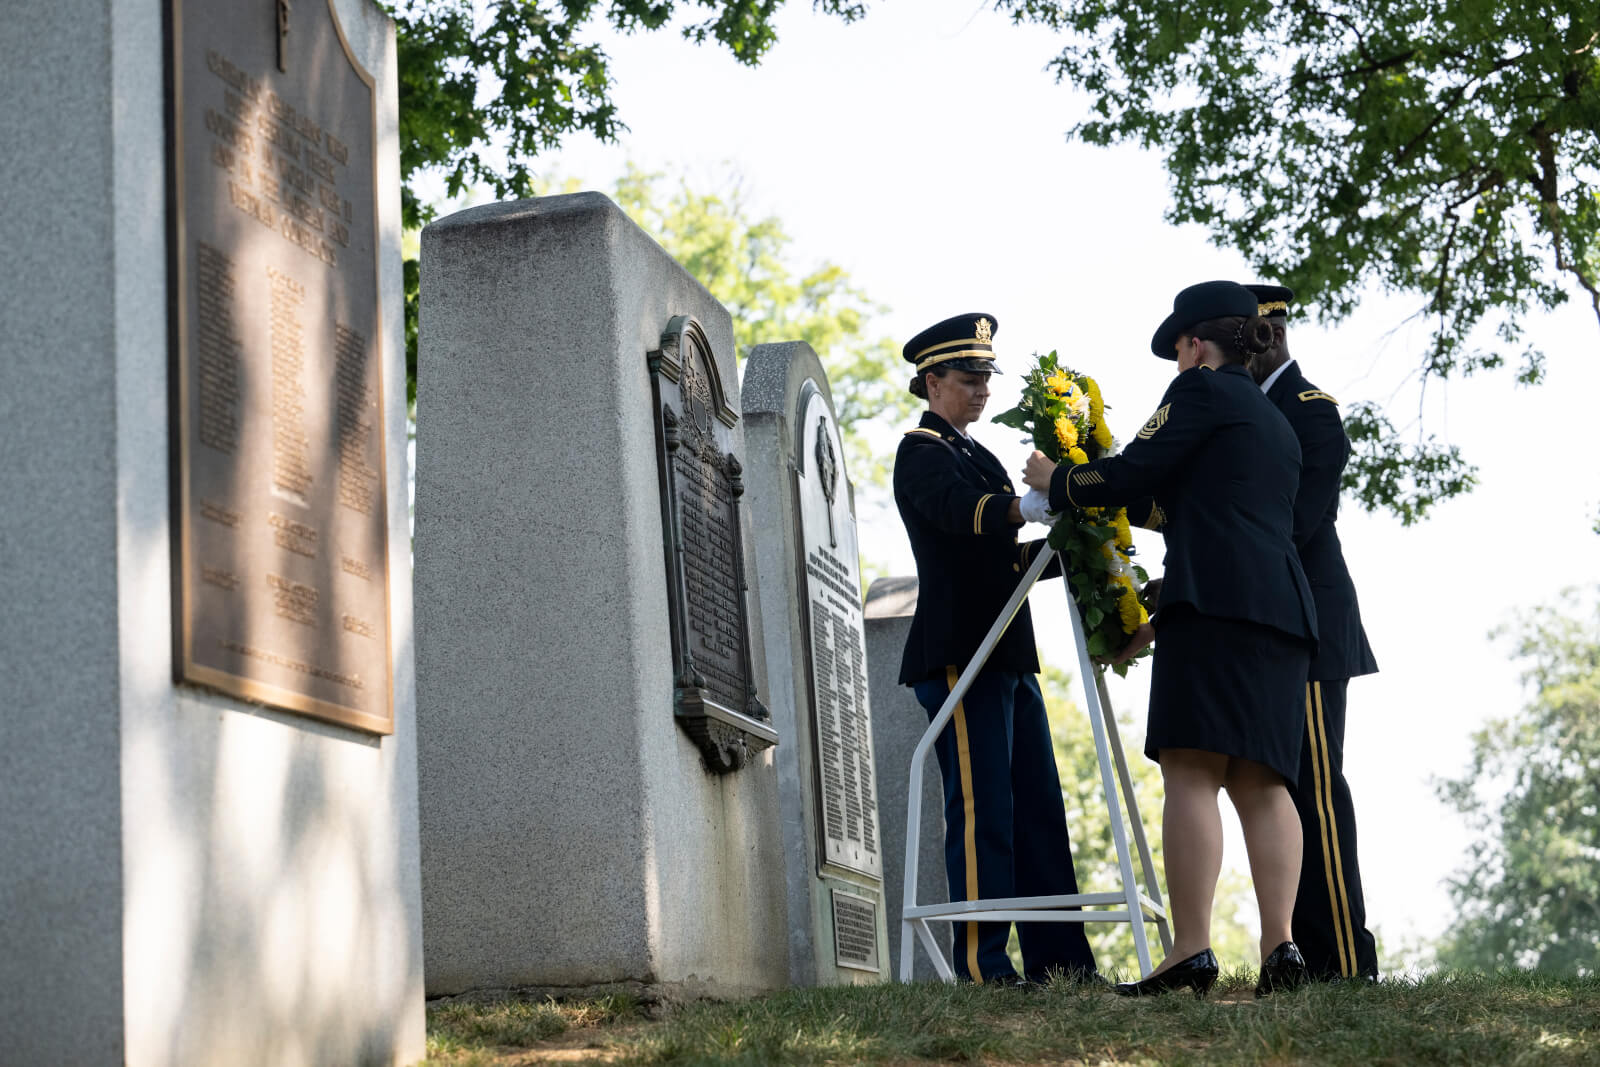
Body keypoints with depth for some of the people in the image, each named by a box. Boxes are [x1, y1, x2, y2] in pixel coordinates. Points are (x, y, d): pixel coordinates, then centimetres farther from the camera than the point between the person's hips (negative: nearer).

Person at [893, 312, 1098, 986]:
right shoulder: (921, 451, -4)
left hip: (1007, 655, 9)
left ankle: (1059, 959, 9)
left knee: (1038, 808, 7)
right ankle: (981, 965, -9)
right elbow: (959, 511, -25)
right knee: (981, 807, -11)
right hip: (959, 653, -9)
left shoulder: (975, 454, 24)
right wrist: (1033, 505, -38)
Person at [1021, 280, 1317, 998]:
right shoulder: (1276, 424, 30)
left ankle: (1190, 955, -19)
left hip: (1217, 599, -9)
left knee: (1191, 771, -13)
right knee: (1258, 780, 3)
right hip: (1281, 608, 9)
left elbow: (1130, 476, -4)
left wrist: (1057, 480, 15)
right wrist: (1159, 621, 39)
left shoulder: (1201, 389, 4)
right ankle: (1279, 947, -7)